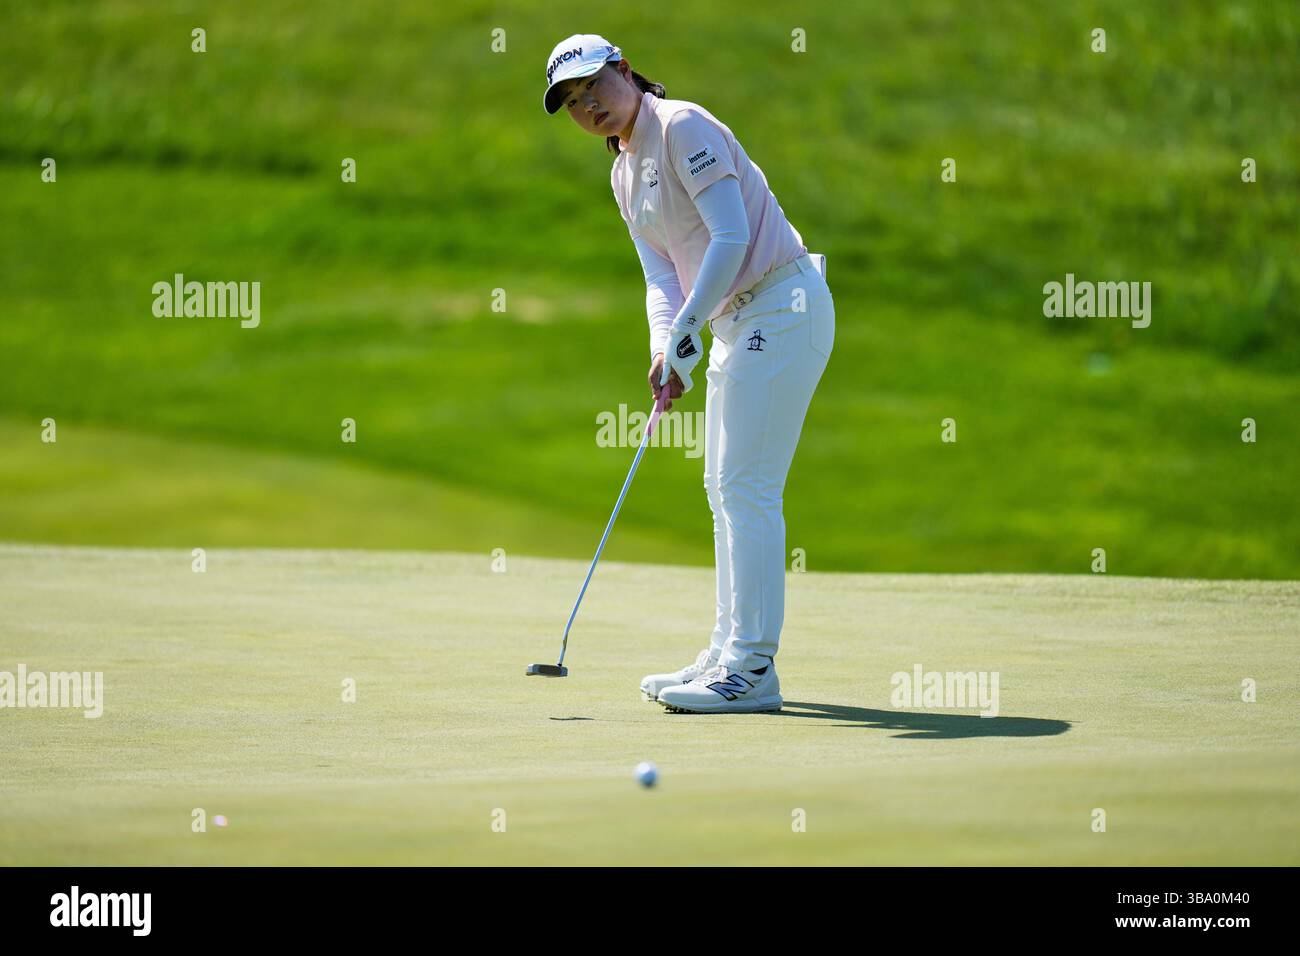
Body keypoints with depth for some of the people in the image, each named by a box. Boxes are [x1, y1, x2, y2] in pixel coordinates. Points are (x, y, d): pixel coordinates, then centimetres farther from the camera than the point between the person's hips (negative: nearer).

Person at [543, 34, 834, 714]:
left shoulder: (682, 127, -12)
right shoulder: (623, 173, 15)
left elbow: (731, 236, -21)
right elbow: (661, 274, 10)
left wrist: (688, 328, -24)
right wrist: (665, 351, -7)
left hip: (782, 306, -10)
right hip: (736, 321, 10)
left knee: (747, 484, -13)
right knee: (725, 486, 13)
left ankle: (753, 670, -14)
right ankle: (729, 656, 20)